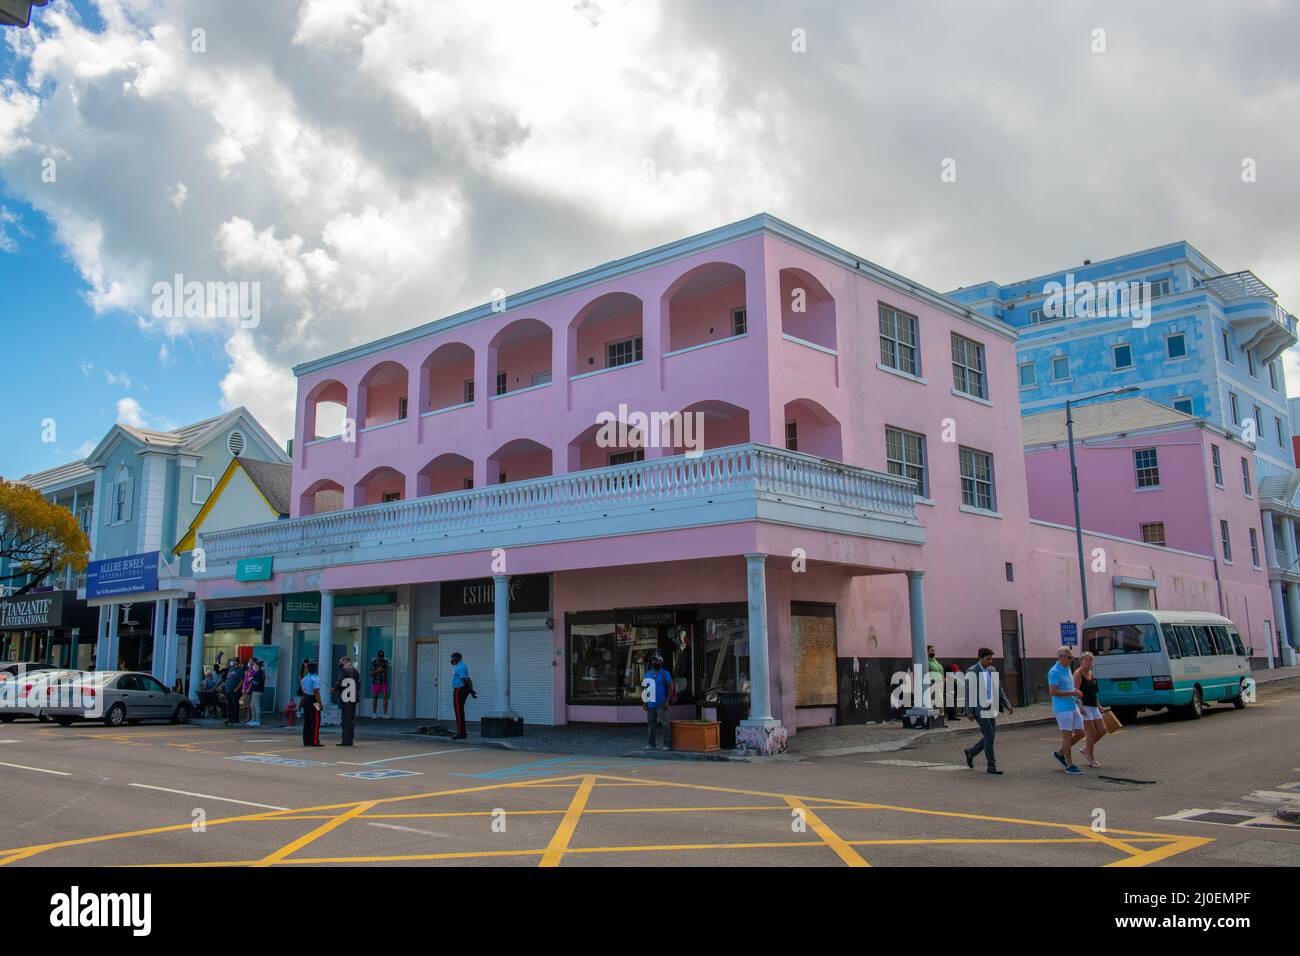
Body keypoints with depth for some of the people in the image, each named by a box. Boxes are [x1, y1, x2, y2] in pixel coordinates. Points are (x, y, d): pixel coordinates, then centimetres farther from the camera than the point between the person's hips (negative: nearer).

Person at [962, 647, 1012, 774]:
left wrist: (1007, 705, 4)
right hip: (980, 710, -7)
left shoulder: (992, 670, 11)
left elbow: (999, 689, 14)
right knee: (989, 736, -9)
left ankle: (971, 752, 33)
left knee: (990, 737, 11)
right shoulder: (971, 671, -9)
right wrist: (969, 712, -15)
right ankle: (991, 766, 1)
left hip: (991, 709, 7)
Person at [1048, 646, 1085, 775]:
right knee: (1067, 735, -4)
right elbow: (1053, 692, -20)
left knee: (1080, 733, 10)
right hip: (1062, 708, -9)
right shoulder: (1054, 672, -14)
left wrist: (1076, 692, 9)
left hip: (1073, 707, 9)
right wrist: (1072, 693, -19)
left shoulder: (1068, 669, 14)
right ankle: (1070, 766, 4)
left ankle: (1060, 753, 25)